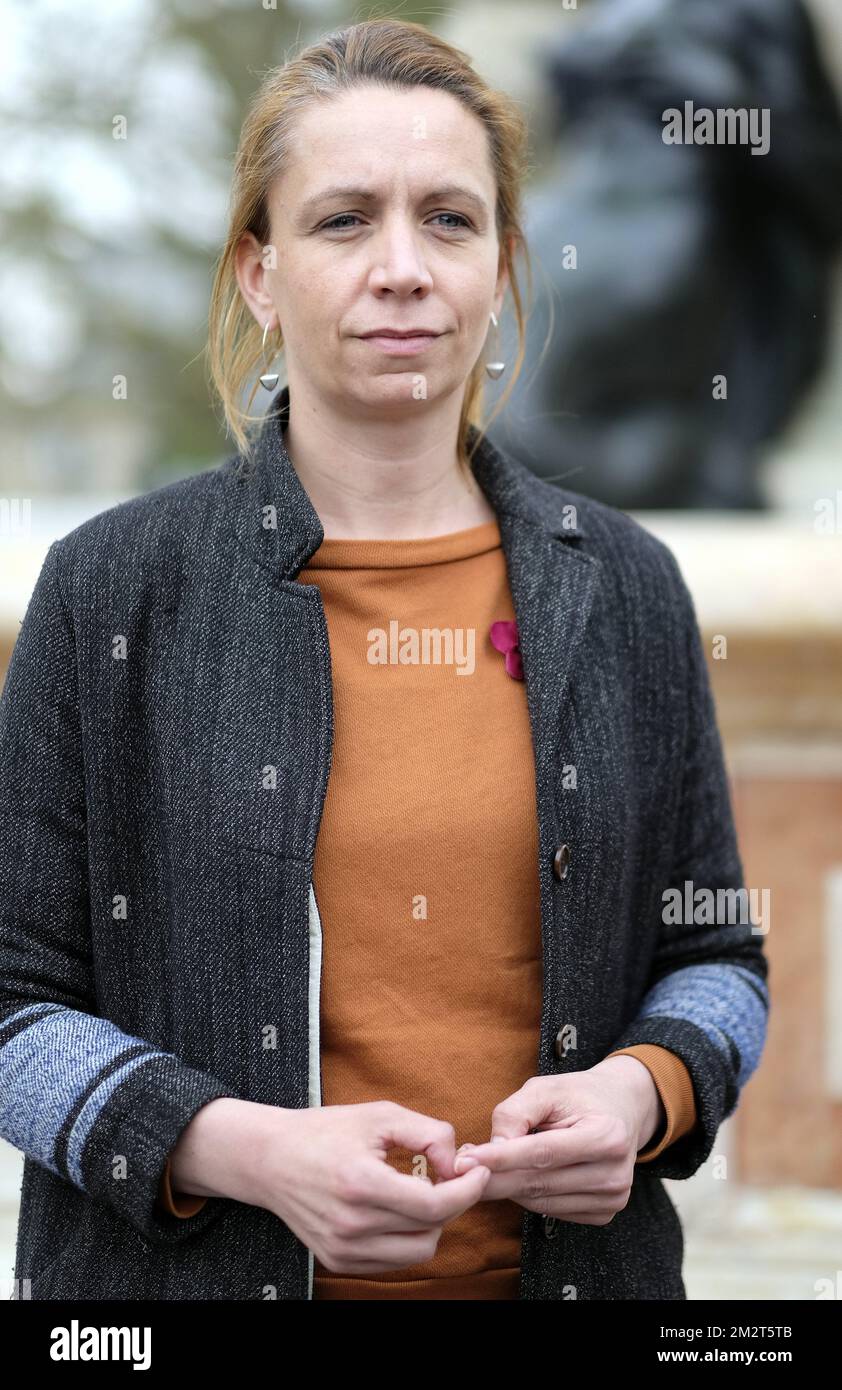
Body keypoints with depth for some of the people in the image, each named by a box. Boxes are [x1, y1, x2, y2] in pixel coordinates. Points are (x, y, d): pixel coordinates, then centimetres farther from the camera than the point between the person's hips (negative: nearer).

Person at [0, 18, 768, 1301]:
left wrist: (643, 1089, -10)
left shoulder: (623, 587, 3)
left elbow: (716, 954, 11)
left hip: (564, 1260, 2)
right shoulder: (114, 586, -5)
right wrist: (244, 1148, -20)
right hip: (206, 1267, -2)